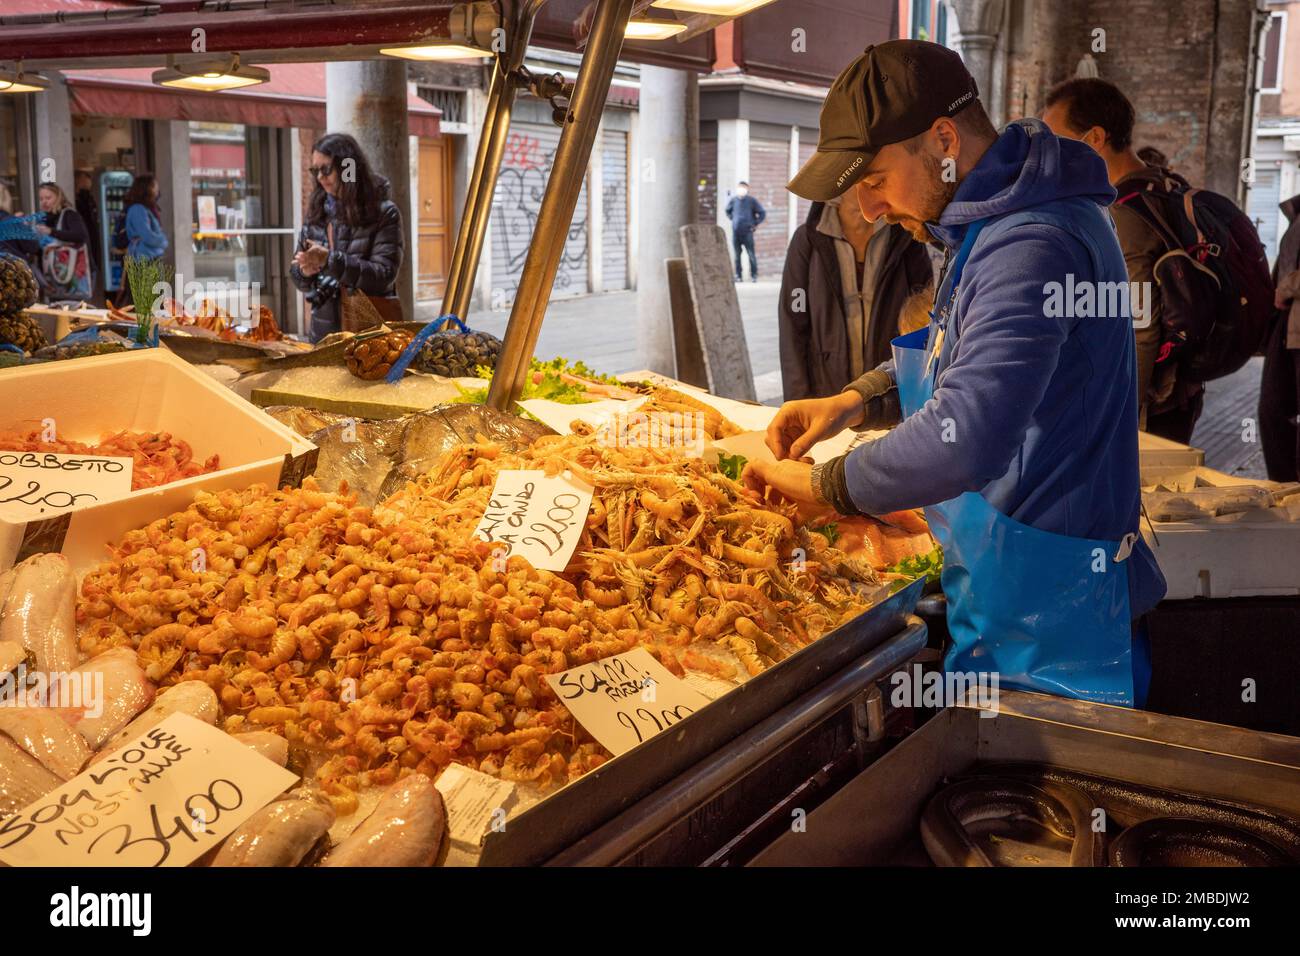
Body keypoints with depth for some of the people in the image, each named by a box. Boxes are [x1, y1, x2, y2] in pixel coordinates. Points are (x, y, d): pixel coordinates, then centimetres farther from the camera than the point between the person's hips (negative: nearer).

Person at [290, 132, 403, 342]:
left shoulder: (384, 213, -5)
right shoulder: (316, 211, 8)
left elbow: (384, 274, -14)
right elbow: (297, 274, 14)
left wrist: (330, 261, -22)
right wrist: (304, 272, -10)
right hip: (325, 330, 4)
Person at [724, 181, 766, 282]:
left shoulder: (752, 201, 0)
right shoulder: (733, 200, 7)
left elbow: (762, 213, 5)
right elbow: (728, 211, 27)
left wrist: (756, 224, 1)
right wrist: (732, 219, 14)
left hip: (747, 232, -3)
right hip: (735, 232, 3)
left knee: (751, 255, -5)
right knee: (737, 255, 6)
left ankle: (754, 276, 3)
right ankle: (738, 276, 12)